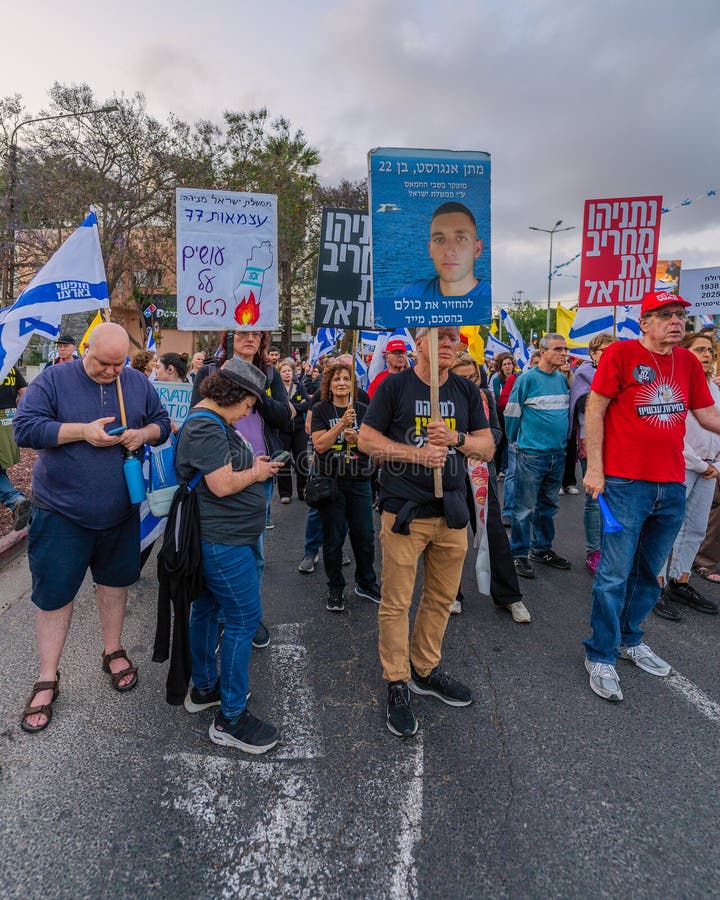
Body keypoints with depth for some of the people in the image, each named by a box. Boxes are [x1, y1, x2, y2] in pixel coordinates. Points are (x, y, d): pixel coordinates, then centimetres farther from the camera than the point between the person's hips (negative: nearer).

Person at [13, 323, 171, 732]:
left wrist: (143, 434, -14)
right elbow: (25, 428, -13)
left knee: (115, 580, 17)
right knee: (55, 592, 6)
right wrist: (83, 431, -23)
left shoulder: (139, 383, 1)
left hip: (120, 511, 3)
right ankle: (47, 679, 23)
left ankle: (114, 651, 38)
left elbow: (162, 423, 8)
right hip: (61, 513, -3)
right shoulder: (54, 380, -8)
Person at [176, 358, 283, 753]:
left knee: (207, 609, 20)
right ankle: (231, 719, 8)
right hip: (224, 541, -11)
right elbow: (223, 485, -26)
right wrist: (257, 472, -10)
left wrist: (252, 464, 8)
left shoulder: (209, 421, 13)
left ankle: (203, 689, 37)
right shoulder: (206, 427, -20)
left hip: (210, 537, 11)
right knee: (244, 619, -3)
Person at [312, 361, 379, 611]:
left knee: (364, 535, 7)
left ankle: (366, 583, 27)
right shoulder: (321, 409, -1)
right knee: (333, 538, 5)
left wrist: (357, 438, -15)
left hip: (360, 481, 2)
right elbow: (320, 445, -11)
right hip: (331, 481, -2)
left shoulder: (362, 409, 6)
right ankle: (335, 589, 22)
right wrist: (342, 424, -20)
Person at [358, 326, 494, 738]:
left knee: (442, 598, 16)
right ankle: (398, 684, 20)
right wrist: (416, 453, -17)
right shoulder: (394, 386, -3)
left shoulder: (467, 391, 9)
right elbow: (366, 439, -5)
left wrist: (457, 437, -13)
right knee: (396, 603, 2)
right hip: (404, 512, -4)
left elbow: (488, 447, 8)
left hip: (452, 511, 5)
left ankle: (425, 670, 35)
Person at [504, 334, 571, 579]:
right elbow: (512, 412, -5)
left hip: (558, 453, 7)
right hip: (532, 454, -6)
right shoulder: (527, 378, -9)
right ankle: (519, 554, 11)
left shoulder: (563, 379, 10)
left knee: (549, 506, 16)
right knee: (525, 508, 0)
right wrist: (516, 442, 3)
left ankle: (542, 549, 31)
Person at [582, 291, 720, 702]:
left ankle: (630, 640, 35)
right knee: (615, 574, -1)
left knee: (649, 572, 17)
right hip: (626, 483, -6)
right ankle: (601, 656, 14)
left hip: (672, 486, 6)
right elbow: (594, 410, -7)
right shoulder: (622, 353, -6)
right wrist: (595, 469, -11)